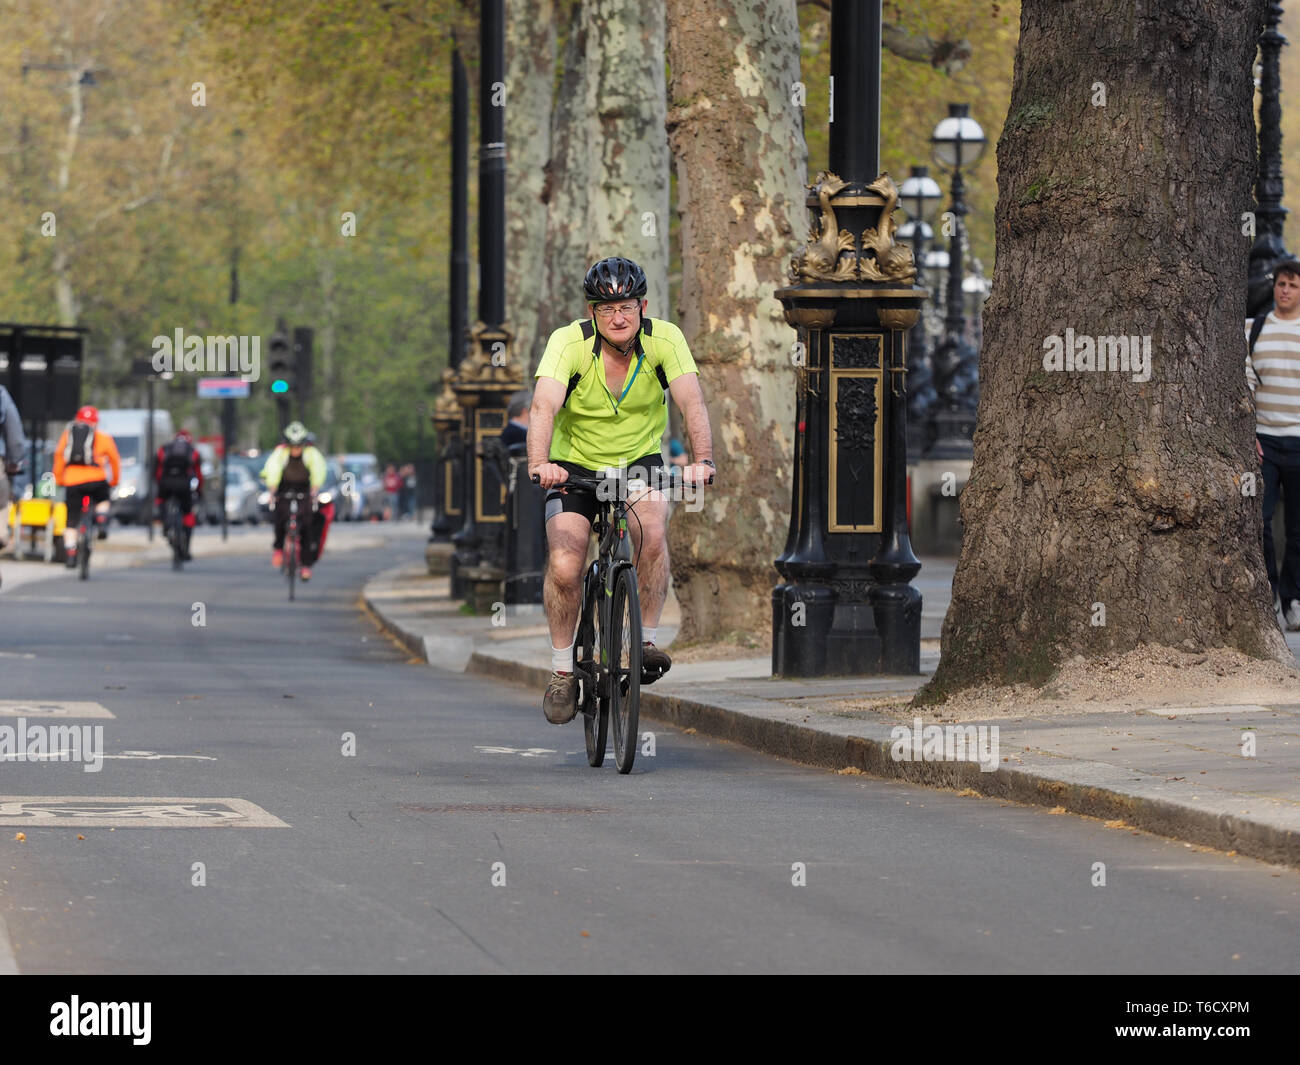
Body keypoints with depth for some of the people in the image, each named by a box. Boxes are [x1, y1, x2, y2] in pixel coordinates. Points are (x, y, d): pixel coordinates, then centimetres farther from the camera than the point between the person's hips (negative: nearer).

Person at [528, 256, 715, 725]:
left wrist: (702, 459, -46)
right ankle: (562, 670, 2)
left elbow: (692, 401, -28)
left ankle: (647, 640, -13)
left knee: (652, 531, -30)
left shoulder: (664, 339, -17)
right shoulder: (569, 342, -21)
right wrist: (539, 463, -53)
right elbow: (545, 405, -34)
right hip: (575, 464, -1)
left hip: (640, 462, 1)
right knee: (563, 566, -19)